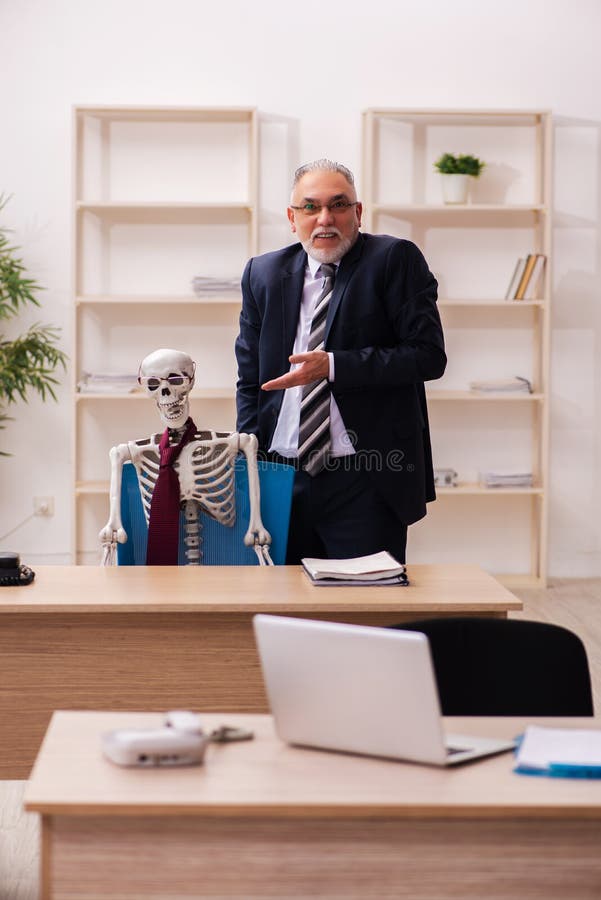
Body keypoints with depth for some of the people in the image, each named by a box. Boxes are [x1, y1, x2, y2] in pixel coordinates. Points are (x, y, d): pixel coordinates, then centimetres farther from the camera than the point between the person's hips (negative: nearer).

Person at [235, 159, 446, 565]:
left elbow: (429, 354, -10)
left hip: (366, 482, -4)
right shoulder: (263, 273, 11)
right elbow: (250, 380, 13)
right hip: (283, 478, 4)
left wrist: (333, 367, -17)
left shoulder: (395, 260, -2)